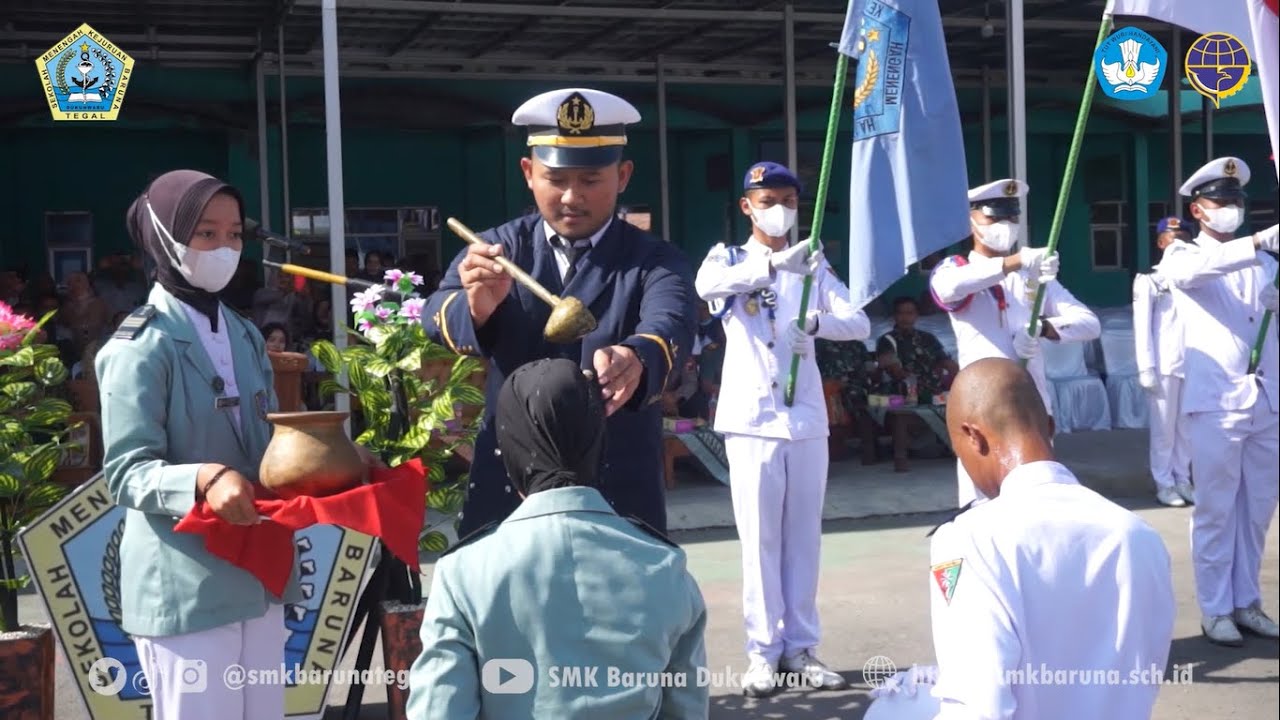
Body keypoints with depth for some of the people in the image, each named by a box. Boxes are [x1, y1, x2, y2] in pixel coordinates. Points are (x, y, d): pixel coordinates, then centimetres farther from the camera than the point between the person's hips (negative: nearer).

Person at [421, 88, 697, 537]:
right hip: (506, 492, 2)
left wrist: (635, 359, -49)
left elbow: (671, 325, -24)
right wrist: (476, 306, -40)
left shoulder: (655, 262, -3)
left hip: (617, 500, -1)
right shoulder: (498, 248, 3)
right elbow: (437, 315, -15)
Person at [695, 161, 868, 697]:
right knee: (760, 537, 0)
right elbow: (706, 285, -22)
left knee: (803, 536, 7)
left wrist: (817, 323, -21)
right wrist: (775, 262, -35)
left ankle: (800, 646, 15)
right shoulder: (729, 257, 3)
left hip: (807, 417, 3)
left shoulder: (814, 265, 12)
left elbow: (860, 323, 0)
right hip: (752, 417, -3)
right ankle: (763, 651, 7)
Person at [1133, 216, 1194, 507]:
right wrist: (1146, 368, -9)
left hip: (1193, 364, 4)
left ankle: (1182, 480, 19)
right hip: (1164, 366, -4)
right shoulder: (1148, 280, -1)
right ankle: (1164, 484, 11)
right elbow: (1142, 327, -3)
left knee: (1187, 427, 9)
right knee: (1164, 428, 2)